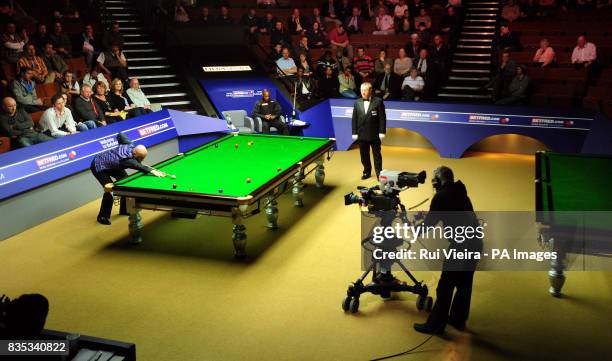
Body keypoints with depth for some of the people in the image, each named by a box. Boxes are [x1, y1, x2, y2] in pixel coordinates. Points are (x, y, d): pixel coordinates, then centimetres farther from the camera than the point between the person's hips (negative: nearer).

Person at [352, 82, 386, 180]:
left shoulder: (378, 101, -5)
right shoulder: (357, 103, 4)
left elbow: (382, 118, -6)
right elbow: (354, 119, 6)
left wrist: (382, 132, -10)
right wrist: (354, 133, 1)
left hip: (375, 134, -3)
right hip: (362, 134, 3)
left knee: (377, 155, 6)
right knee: (364, 155, 12)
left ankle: (379, 173, 16)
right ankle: (367, 172, 27)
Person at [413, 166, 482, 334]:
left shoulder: (441, 196, -8)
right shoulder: (459, 193, 16)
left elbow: (429, 224, -6)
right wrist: (427, 218, 32)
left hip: (461, 244, -9)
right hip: (475, 242, 9)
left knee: (445, 287, 1)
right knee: (464, 284, 19)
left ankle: (435, 324, 9)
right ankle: (458, 319, 32)